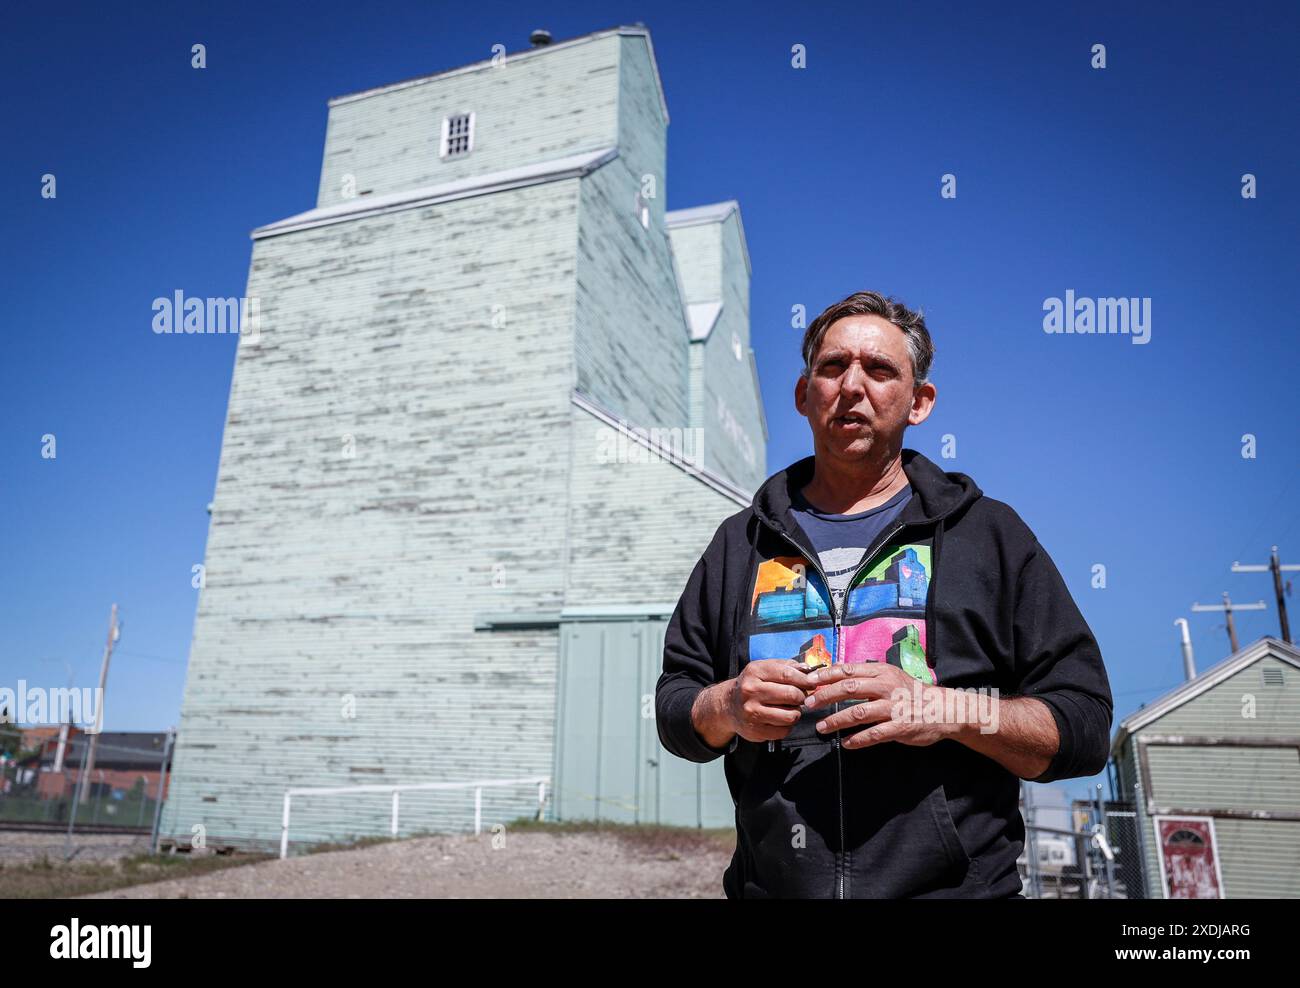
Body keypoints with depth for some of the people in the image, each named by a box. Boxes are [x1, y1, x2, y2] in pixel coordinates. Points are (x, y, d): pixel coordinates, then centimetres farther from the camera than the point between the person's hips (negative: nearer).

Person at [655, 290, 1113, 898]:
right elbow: (673, 709, 10)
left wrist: (946, 710, -18)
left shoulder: (989, 534, 2)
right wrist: (727, 708, -11)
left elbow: (1084, 727, -2)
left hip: (958, 886, -1)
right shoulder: (742, 543, 8)